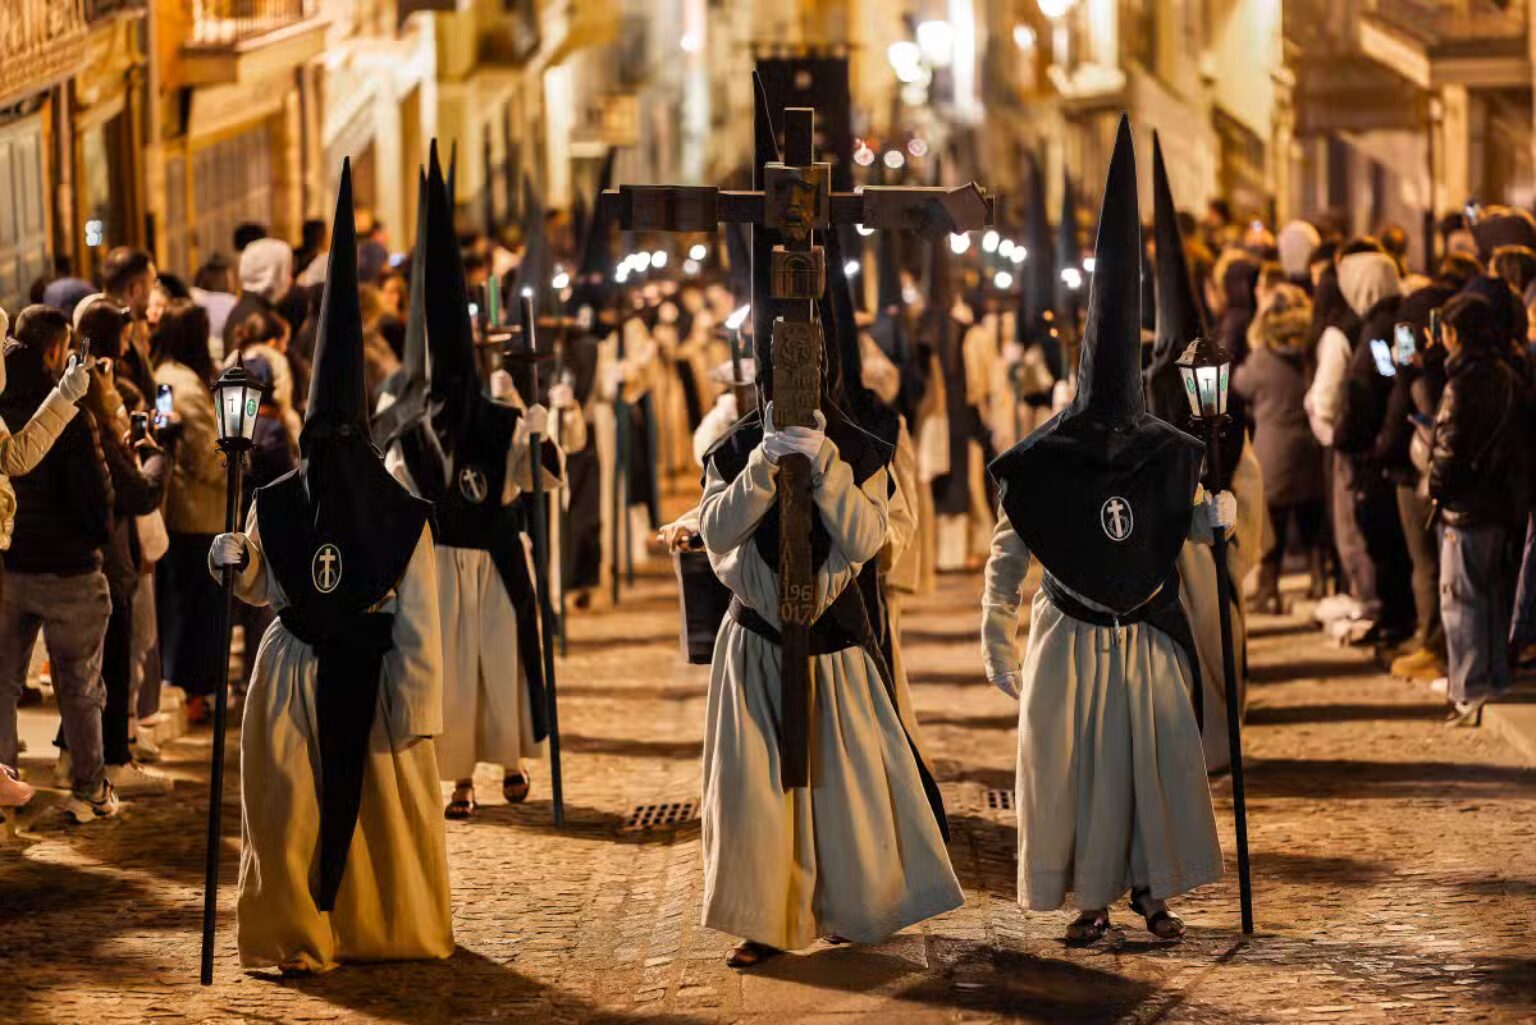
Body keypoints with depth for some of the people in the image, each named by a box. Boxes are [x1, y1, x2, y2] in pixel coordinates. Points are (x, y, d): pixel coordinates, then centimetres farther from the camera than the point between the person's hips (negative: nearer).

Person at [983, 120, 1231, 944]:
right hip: (1070, 640, -2)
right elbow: (1005, 558, -3)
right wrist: (997, 650, -3)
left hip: (1148, 635, 2)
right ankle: (1091, 897, 13)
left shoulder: (1166, 456, -2)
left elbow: (1182, 525, 11)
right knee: (1072, 766, 1)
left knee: (1157, 760, 3)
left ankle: (1151, 889, 17)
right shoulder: (1040, 465, -9)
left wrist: (1214, 518, -13)